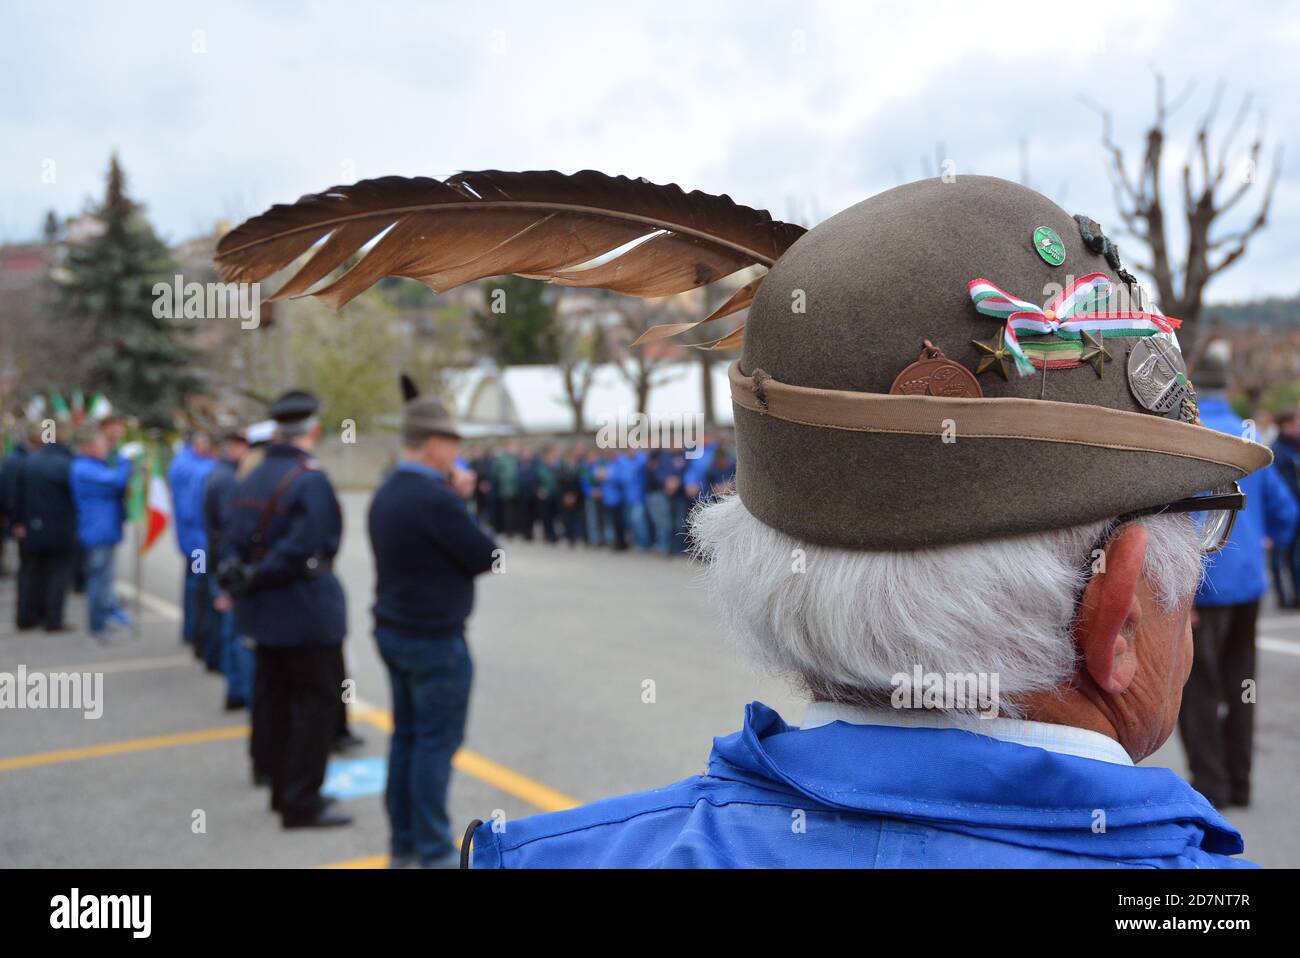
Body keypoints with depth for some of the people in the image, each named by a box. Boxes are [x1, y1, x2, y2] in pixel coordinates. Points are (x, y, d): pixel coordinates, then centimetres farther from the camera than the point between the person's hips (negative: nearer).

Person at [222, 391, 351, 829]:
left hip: (264, 611, 9)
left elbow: (232, 540, 7)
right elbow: (305, 547, -24)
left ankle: (284, 790, 28)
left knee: (276, 697, 16)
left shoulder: (251, 479, 9)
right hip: (307, 610, -8)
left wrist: (236, 575, 0)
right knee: (320, 699, 1)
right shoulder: (311, 479, -17)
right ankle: (302, 803, 3)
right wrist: (253, 579, -13)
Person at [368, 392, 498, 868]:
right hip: (435, 638, -9)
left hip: (393, 629, 9)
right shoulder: (436, 499, -22)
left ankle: (403, 843, 24)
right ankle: (434, 851, 11)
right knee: (437, 741, 1)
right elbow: (487, 556, -15)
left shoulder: (386, 494, 7)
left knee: (406, 736, 15)